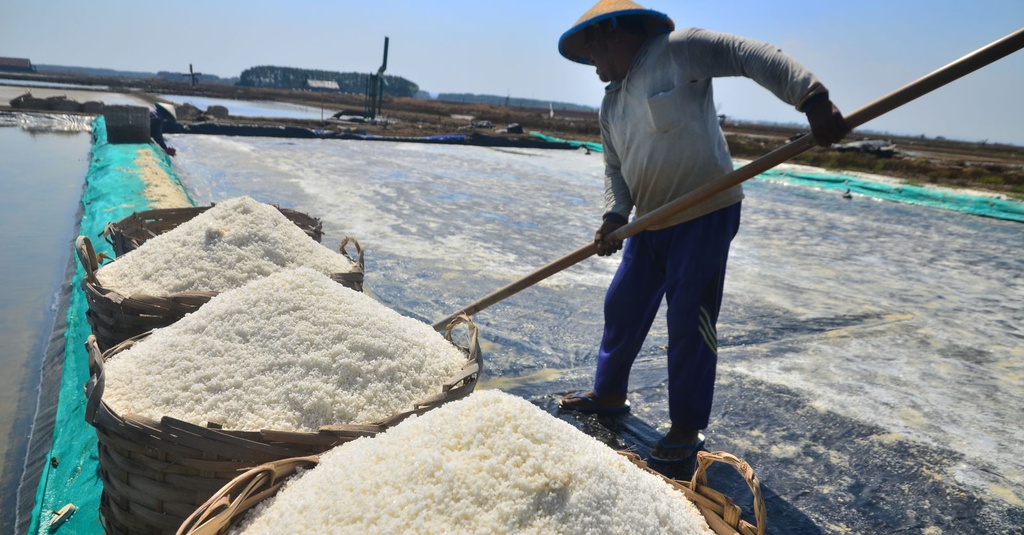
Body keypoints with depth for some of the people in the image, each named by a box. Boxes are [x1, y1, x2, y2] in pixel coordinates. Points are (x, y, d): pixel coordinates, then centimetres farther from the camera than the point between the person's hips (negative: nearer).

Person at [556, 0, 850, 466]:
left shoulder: (678, 50, -10)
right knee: (622, 307, 14)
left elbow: (752, 56, -16)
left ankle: (687, 429, 13)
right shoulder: (611, 104, 11)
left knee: (689, 322, -3)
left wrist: (812, 100, -27)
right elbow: (615, 170, 10)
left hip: (705, 215, -7)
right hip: (651, 222, 8)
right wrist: (615, 215, -8)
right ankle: (609, 393, 34)